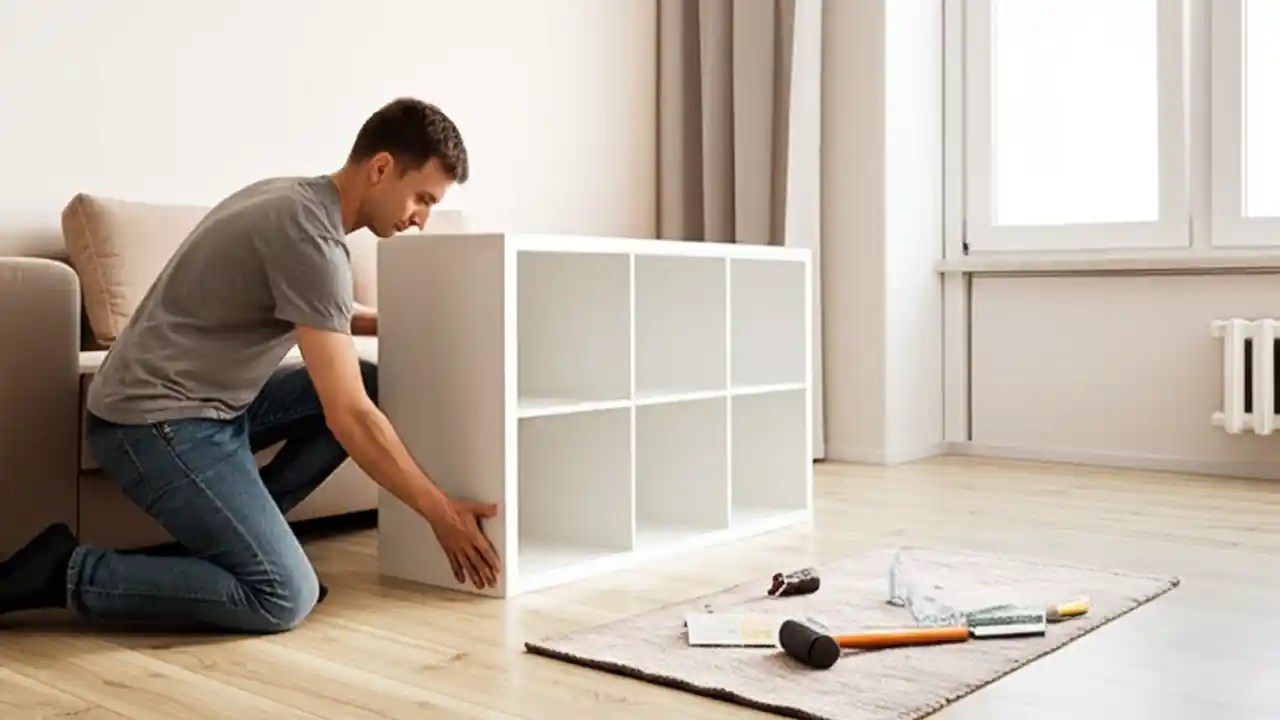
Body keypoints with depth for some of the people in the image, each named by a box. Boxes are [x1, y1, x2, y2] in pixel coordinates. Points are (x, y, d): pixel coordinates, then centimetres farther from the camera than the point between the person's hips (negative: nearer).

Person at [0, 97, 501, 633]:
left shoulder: (294, 199, 7)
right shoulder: (310, 237, -22)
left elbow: (315, 312, 30)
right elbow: (348, 418, -23)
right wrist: (440, 512, -16)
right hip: (158, 423, -10)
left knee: (371, 384, 7)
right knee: (285, 599, -16)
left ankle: (237, 532, 9)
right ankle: (67, 572, -6)